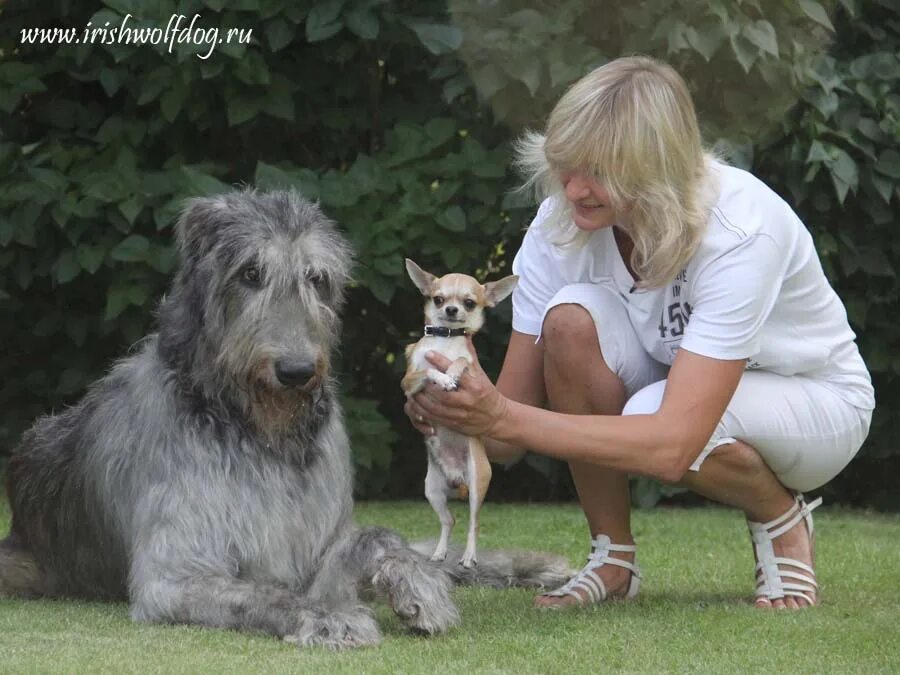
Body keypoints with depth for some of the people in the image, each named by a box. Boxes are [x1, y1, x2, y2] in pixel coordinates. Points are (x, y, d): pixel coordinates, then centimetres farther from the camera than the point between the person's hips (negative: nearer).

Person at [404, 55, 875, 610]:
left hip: (818, 400, -4)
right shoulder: (561, 226, -19)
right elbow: (512, 421, -17)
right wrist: (455, 411, -41)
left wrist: (504, 418, -49)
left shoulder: (743, 230, -34)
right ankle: (613, 559, -11)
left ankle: (784, 518, -3)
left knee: (653, 416, -37)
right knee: (572, 318, -27)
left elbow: (673, 443, -42)